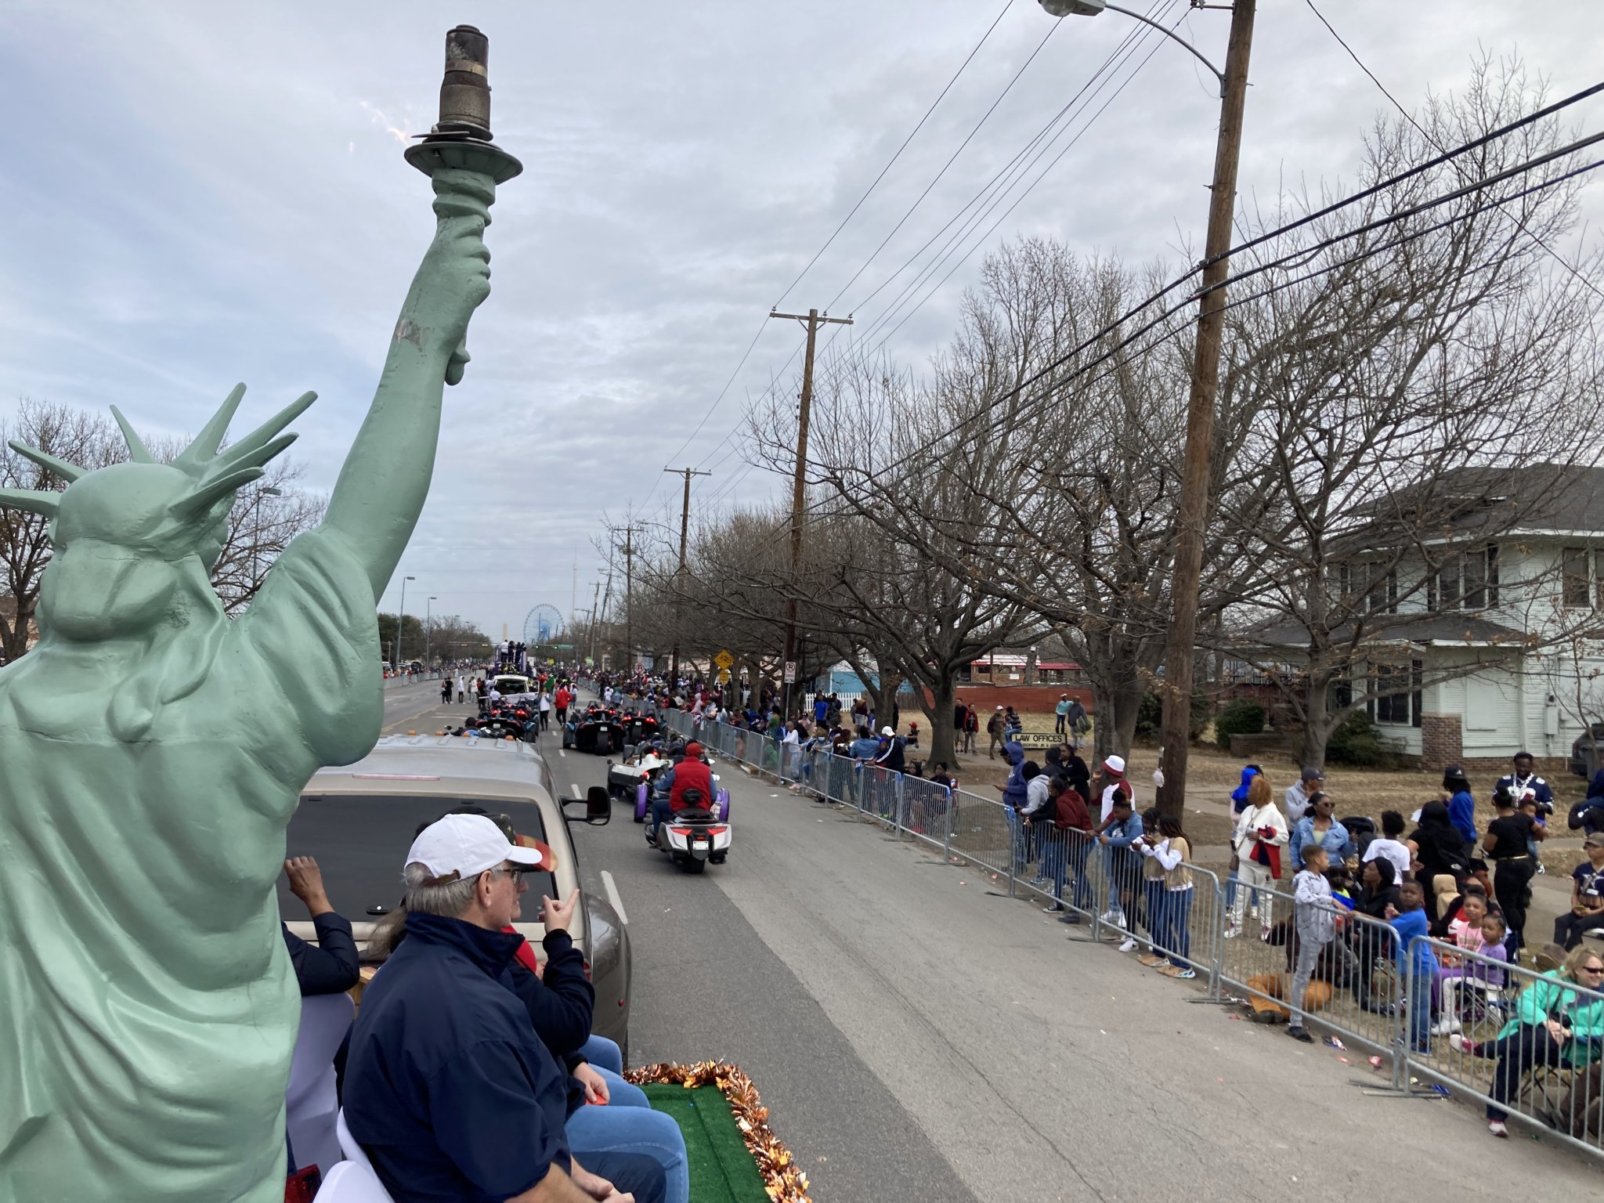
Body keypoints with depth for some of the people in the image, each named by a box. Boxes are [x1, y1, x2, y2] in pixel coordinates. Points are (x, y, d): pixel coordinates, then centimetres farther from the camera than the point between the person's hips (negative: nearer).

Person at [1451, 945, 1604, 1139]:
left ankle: (1480, 1048, -20)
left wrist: (1571, 1032, -17)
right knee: (1514, 1057, -32)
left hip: (1569, 1050, -1)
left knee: (1540, 1040, -37)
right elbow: (1525, 1001, -2)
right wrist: (1545, 1021, -21)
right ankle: (1497, 1116, -24)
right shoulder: (1554, 978, 8)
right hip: (1534, 1029, 1)